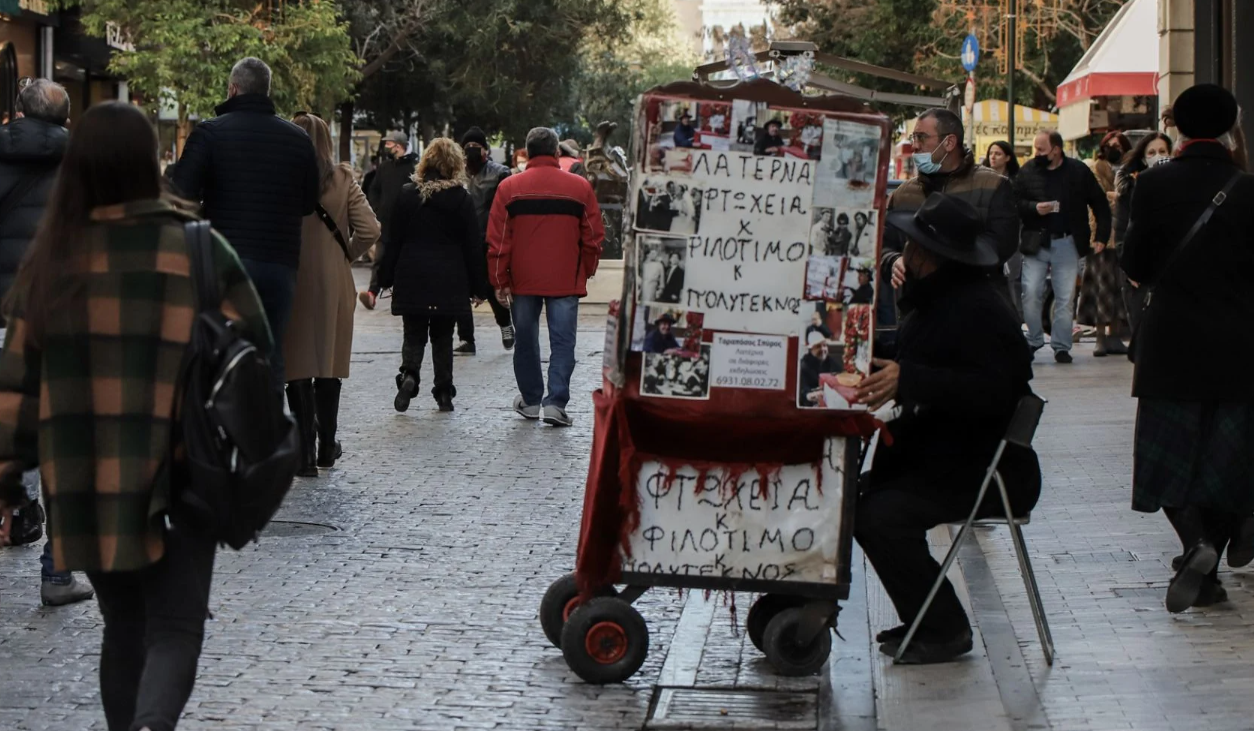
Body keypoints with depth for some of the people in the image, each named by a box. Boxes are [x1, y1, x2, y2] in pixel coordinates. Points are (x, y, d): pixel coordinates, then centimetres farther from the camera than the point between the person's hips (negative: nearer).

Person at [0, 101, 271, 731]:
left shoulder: (51, 260, 2)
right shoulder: (198, 250, -6)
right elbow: (253, 353, -2)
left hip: (82, 484, 3)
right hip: (175, 477, -3)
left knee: (124, 629, 20)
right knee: (174, 630, 1)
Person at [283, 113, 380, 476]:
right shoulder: (343, 180, -2)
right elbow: (369, 230, -7)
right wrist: (344, 255, 9)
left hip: (291, 283, -2)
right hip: (333, 284, 2)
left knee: (298, 368, 2)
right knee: (329, 365, 15)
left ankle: (306, 453, -3)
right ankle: (327, 448, 25)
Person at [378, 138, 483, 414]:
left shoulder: (406, 195, 1)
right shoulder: (463, 200, -2)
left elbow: (392, 240, 2)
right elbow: (472, 246, 0)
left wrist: (387, 278, 7)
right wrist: (474, 285, 6)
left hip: (411, 277, 0)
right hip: (449, 281, 0)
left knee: (414, 334, 7)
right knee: (443, 336, 10)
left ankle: (409, 374, -20)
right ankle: (444, 393, 10)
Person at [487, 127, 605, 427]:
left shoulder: (509, 188, -1)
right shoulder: (580, 187, -2)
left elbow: (497, 241, -1)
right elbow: (593, 238, 3)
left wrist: (500, 281, 6)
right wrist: (586, 272, 17)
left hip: (523, 280, 1)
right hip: (566, 281, -1)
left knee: (526, 341, 14)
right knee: (562, 342, 1)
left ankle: (530, 400, 22)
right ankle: (555, 402, -9)